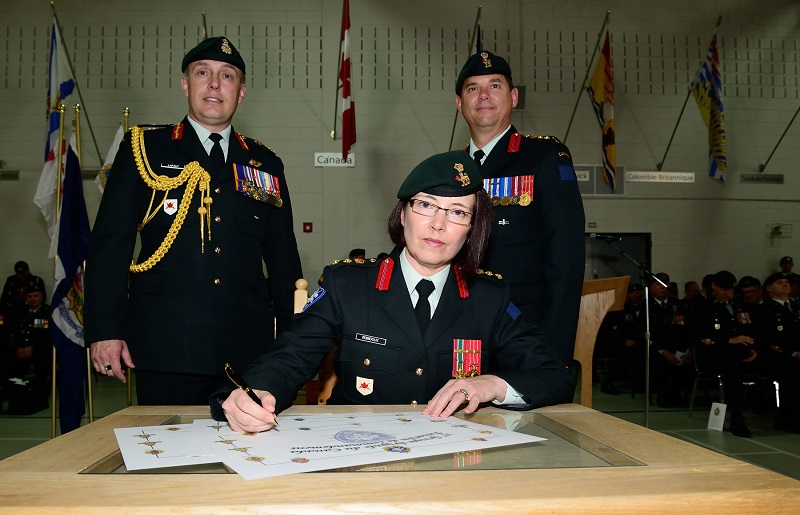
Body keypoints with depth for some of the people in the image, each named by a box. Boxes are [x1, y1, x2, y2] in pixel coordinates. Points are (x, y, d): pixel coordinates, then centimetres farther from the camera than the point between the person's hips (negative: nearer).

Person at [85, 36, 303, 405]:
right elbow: (109, 245, 2)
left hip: (247, 352, 3)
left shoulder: (265, 164, 13)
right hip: (166, 351, -2)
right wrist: (105, 331, -7)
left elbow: (283, 261, 14)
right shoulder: (144, 149, 7)